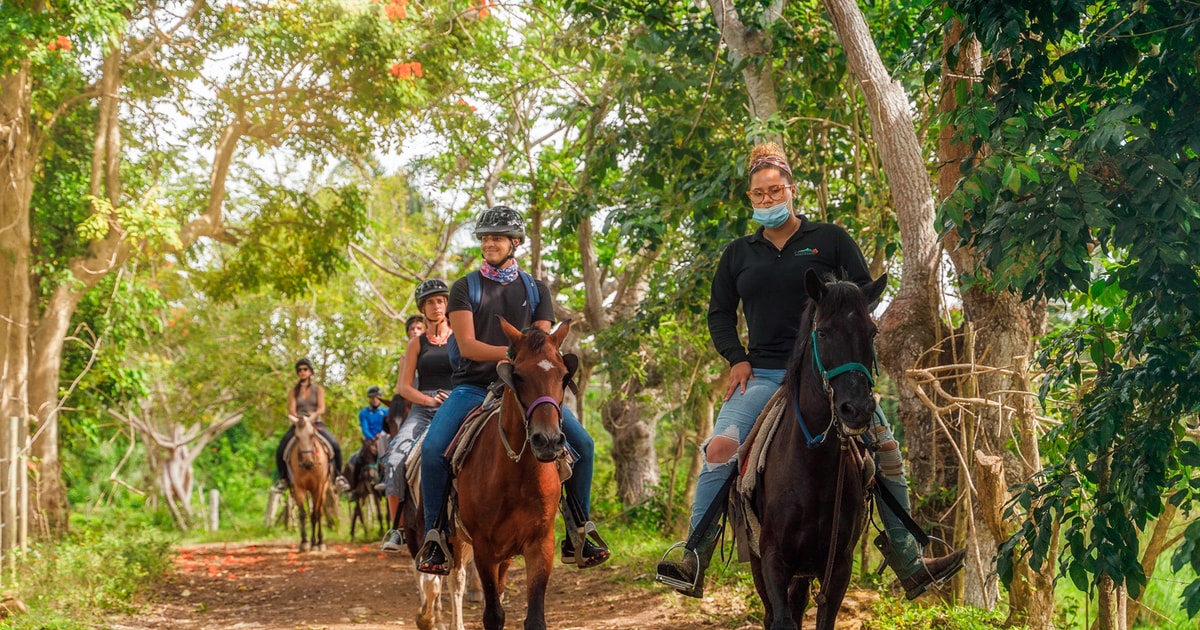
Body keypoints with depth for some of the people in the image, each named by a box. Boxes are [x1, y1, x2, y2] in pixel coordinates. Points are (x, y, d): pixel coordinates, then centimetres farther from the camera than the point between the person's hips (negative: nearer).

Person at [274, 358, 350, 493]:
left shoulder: (318, 389, 10)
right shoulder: (293, 392, 12)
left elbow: (321, 408, -4)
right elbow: (291, 410, -1)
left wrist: (313, 416, -26)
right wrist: (298, 419, -23)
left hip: (316, 423, -1)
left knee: (335, 445, -26)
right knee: (280, 450, -22)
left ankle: (338, 476, -8)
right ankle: (283, 479, 0)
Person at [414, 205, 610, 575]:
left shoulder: (536, 290, 11)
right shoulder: (466, 288, 3)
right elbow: (467, 346, -9)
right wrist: (511, 352, -25)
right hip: (474, 387, -2)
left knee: (582, 444, -12)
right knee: (433, 449, -26)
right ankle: (434, 538, -12)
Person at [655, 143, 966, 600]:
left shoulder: (830, 240, 6)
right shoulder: (739, 254, 13)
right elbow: (719, 312, 18)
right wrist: (736, 359, 3)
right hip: (763, 374, 1)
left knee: (885, 449, -12)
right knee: (719, 449, -22)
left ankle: (910, 568, -1)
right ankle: (694, 564, -21)